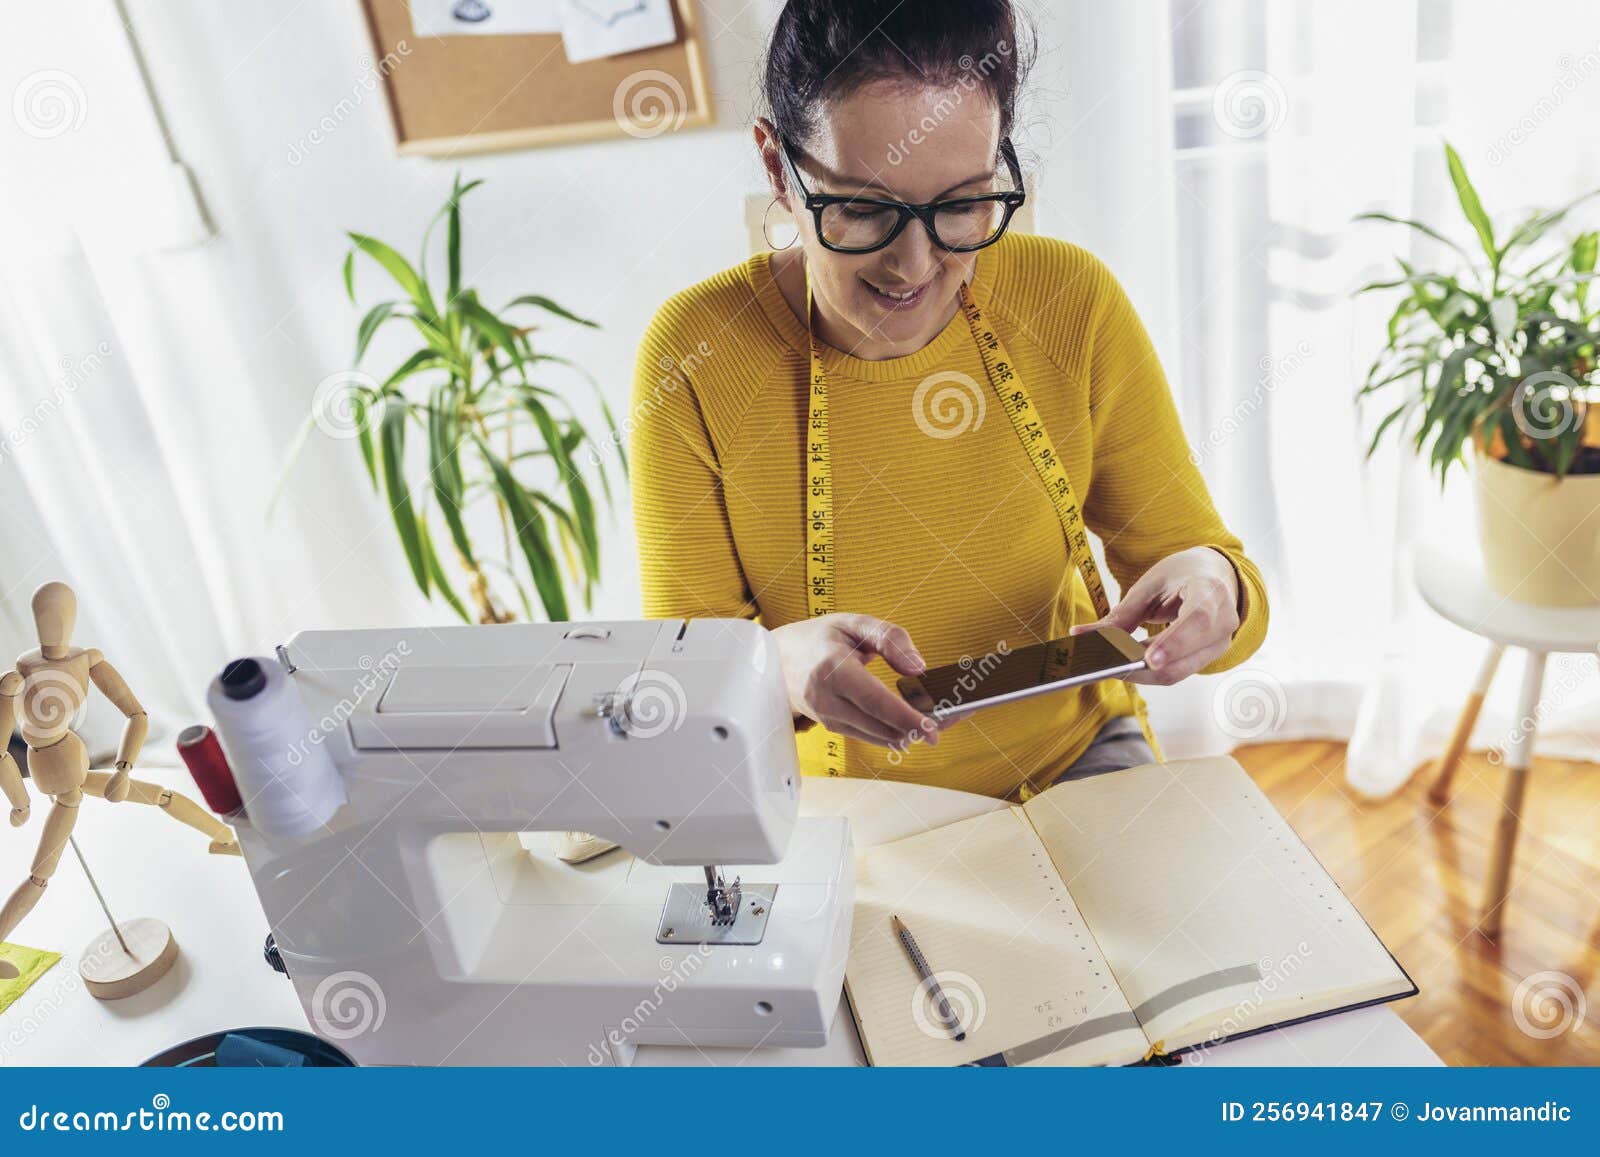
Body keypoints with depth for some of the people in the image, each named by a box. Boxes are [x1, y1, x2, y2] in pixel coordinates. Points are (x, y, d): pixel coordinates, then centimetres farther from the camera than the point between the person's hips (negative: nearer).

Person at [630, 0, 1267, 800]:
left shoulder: (1073, 303, -11)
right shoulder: (694, 352, -17)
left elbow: (1190, 550, -4)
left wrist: (1210, 587, -27)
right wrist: (783, 663, -35)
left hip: (1072, 755, 1)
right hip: (834, 793, 0)